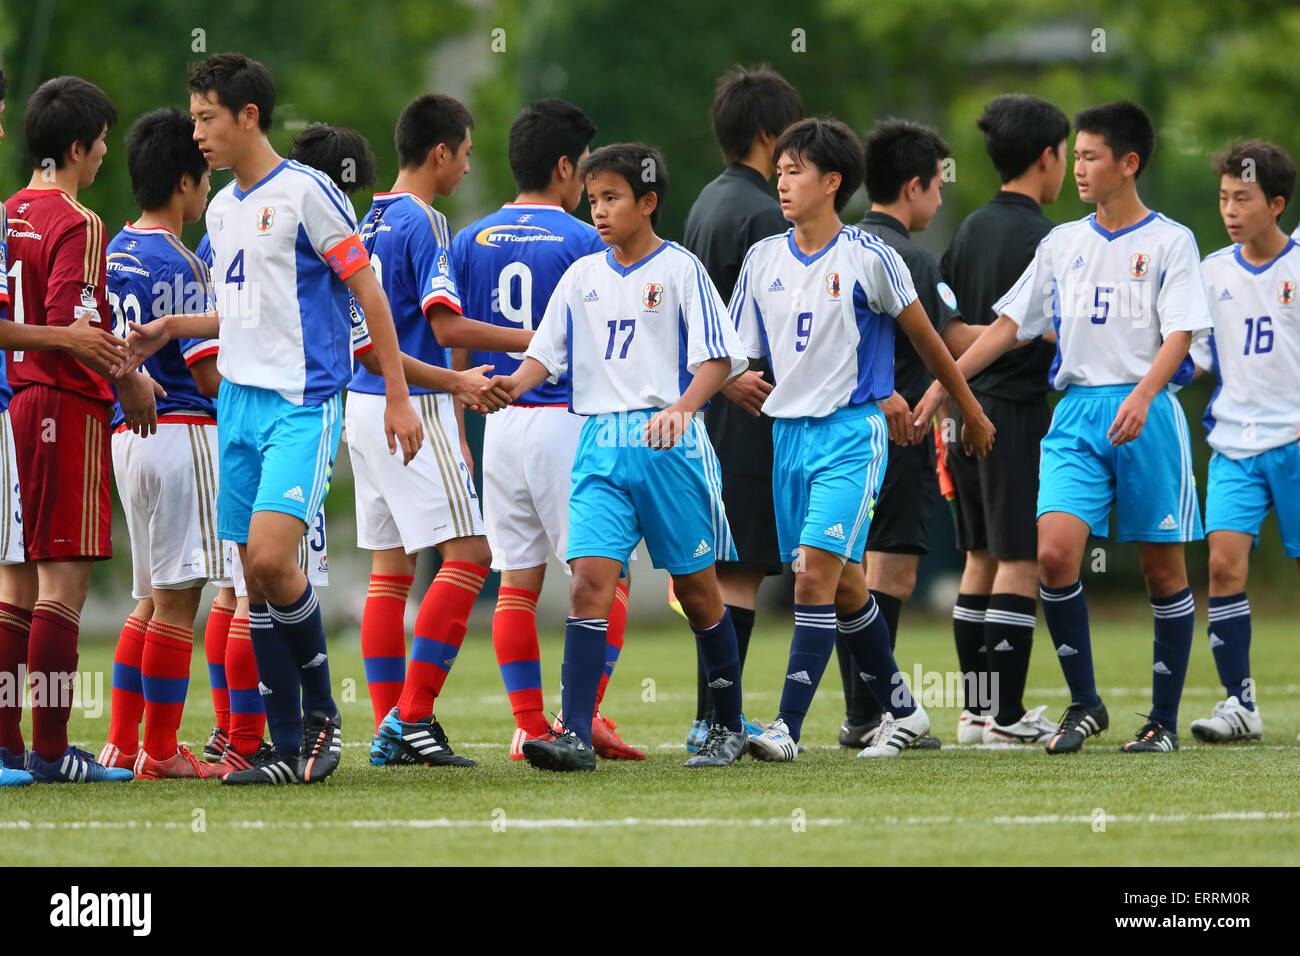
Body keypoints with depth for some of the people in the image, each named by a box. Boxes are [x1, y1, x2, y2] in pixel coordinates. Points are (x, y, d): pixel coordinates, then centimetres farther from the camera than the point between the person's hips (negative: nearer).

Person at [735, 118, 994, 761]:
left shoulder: (867, 258, -7)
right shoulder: (763, 260, 7)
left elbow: (926, 339, 3)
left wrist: (971, 412, 12)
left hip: (851, 432, -6)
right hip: (788, 433, 6)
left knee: (816, 574, -17)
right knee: (842, 585, 11)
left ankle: (789, 727, -19)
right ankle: (902, 712, 26)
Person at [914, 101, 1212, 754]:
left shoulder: (1169, 242, 0)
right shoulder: (1062, 244, 13)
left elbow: (1180, 333, -9)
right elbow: (1010, 324, 17)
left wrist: (1142, 395, -25)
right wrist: (944, 382, 10)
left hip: (1146, 413, -3)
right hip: (1076, 411, 3)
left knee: (1162, 567, 2)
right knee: (1054, 553, -14)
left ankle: (1164, 719, 12)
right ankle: (1084, 703, -1)